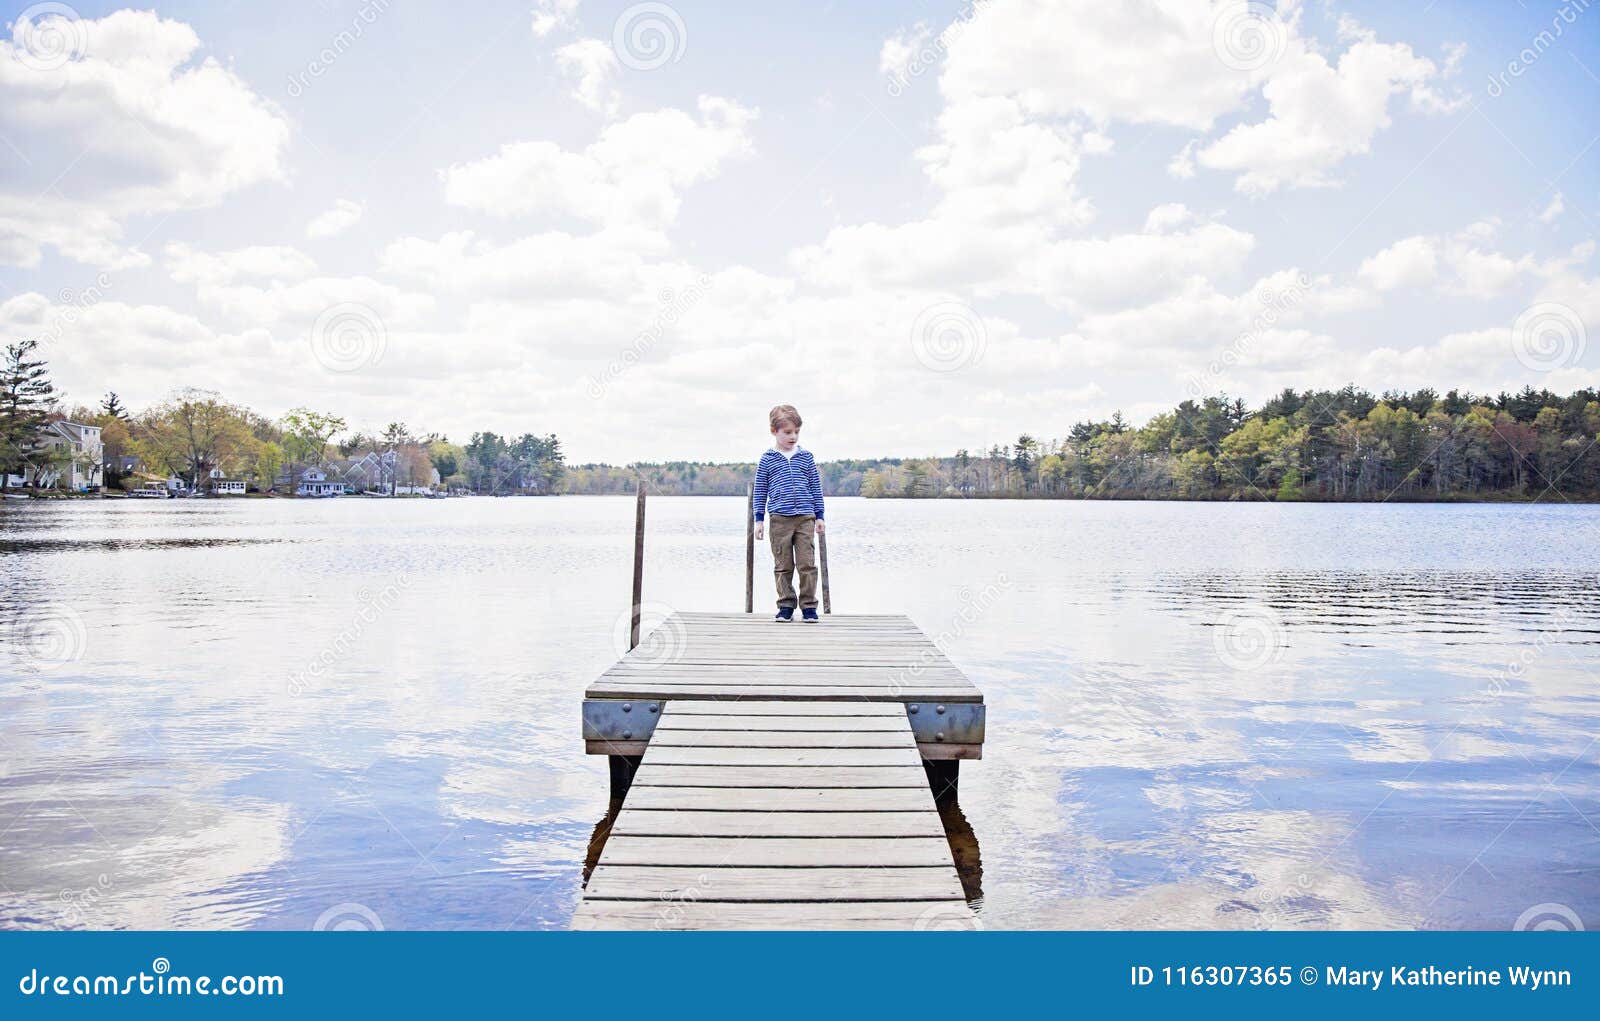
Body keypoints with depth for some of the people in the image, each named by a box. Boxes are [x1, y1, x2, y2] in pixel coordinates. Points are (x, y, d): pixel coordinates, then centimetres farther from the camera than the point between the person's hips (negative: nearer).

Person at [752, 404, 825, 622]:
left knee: (807, 564, -2)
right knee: (783, 565, 4)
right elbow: (760, 491, 9)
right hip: (780, 519, -1)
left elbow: (816, 487, 12)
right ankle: (786, 606, 12)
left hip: (805, 518, 1)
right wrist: (759, 519, 5)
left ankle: (808, 606, 5)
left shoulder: (806, 457, 8)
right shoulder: (767, 459, 5)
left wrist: (819, 516, 8)